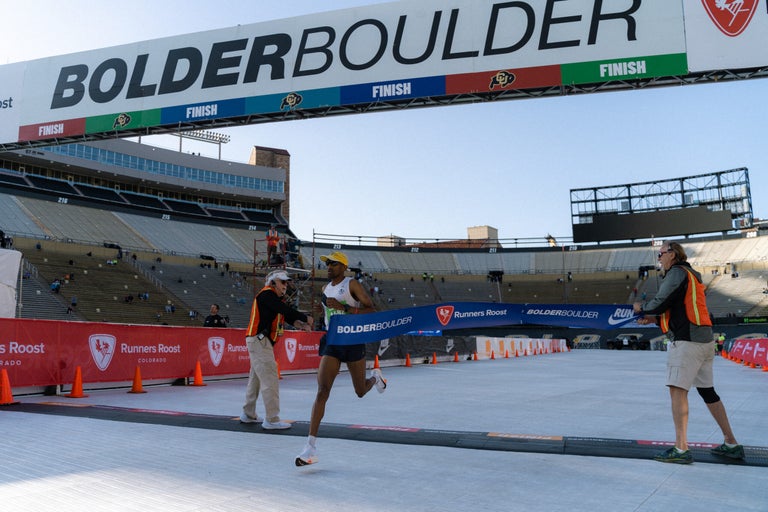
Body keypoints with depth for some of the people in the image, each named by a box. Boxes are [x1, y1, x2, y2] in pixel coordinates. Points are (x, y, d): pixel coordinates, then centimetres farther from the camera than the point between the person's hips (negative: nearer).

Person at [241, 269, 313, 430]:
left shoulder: (275, 299, 19)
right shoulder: (267, 294, -10)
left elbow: (288, 316, 8)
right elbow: (286, 310, -21)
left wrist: (301, 325, -10)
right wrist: (306, 318, -14)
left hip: (262, 342, 10)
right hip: (259, 340, -10)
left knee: (256, 378, 17)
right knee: (269, 379, -12)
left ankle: (248, 414, 28)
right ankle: (271, 420, -10)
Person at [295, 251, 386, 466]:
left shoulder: (352, 284, -7)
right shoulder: (325, 289, 12)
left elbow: (372, 310, -15)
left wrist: (344, 307, -23)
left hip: (353, 342, -4)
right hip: (332, 343, 4)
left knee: (361, 392, 10)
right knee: (322, 392, -11)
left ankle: (375, 377, 48)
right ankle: (311, 448, -12)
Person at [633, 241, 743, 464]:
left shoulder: (677, 272, -8)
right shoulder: (691, 275, 21)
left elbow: (660, 302, -16)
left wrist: (642, 307, 3)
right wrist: (655, 319, 18)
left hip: (686, 341, -10)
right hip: (704, 339, 10)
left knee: (677, 390, -10)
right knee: (707, 391, 15)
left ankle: (681, 449, -12)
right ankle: (731, 445, 21)